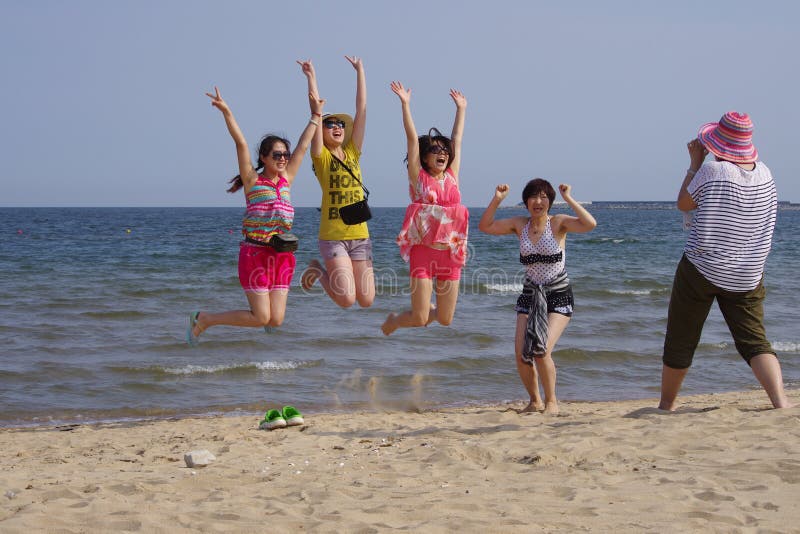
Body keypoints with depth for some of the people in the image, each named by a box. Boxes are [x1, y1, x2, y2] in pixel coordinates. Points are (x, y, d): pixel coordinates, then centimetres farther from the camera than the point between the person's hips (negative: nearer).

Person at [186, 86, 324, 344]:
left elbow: (303, 146, 17)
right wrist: (226, 112, -20)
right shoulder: (252, 181, -1)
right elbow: (240, 143, -11)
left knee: (275, 320, -3)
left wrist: (316, 116, 21)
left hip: (282, 255, 5)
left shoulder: (286, 180, 12)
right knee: (261, 318, -6)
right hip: (255, 253, -5)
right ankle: (202, 319, 12)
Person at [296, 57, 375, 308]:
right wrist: (312, 77, -10)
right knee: (347, 299, -12)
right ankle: (318, 271, 17)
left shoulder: (353, 153, 11)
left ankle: (336, 273, 31)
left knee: (366, 300, 3)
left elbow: (361, 109, 10)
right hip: (332, 236, -5)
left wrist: (360, 71, 10)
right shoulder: (321, 156, 0)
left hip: (360, 235, 5)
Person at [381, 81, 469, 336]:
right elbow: (412, 138, -4)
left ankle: (429, 310, 41)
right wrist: (405, 104, -8)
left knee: (445, 319, 6)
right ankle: (393, 320, 28)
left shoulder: (452, 176, 10)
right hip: (423, 250, -4)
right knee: (419, 319, -5)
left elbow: (457, 139, 16)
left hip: (450, 252, 4)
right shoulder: (418, 177, 0)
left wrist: (461, 109, 21)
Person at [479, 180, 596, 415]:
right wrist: (497, 200, -8)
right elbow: (485, 226, 4)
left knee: (542, 351, -19)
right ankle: (535, 401, 15)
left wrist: (568, 199, -23)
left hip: (558, 296, -4)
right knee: (521, 353, -7)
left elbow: (590, 224, -23)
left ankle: (551, 401, 2)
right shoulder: (520, 224, 6)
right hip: (530, 296, 4)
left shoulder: (558, 223, -7)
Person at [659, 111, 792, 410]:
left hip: (701, 270, -4)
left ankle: (666, 405, 24)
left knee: (680, 340, 11)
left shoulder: (712, 171, -17)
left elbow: (684, 204, 0)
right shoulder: (763, 174, 1)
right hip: (747, 278, 4)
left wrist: (695, 163, 6)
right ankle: (780, 401, -19)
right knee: (755, 341, 2)